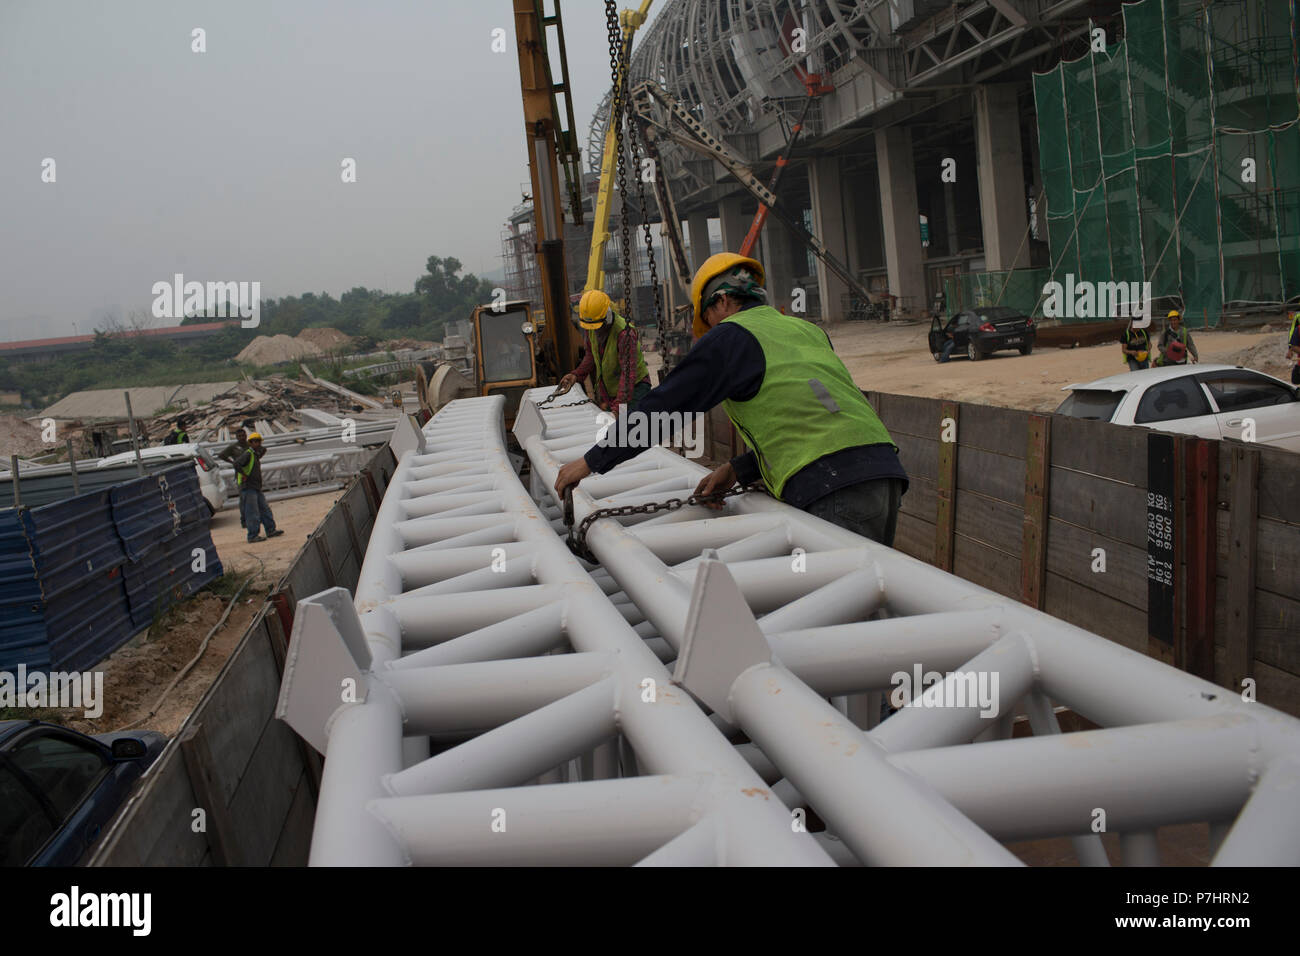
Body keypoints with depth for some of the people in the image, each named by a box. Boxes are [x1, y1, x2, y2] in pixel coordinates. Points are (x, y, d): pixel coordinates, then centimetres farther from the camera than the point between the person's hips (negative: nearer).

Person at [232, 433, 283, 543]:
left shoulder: (256, 455, 17)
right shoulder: (247, 454, -12)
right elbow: (236, 464, -28)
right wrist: (245, 475, -22)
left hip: (256, 488, 9)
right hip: (248, 488, -9)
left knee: (265, 509, 12)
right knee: (252, 513, -7)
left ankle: (271, 530, 19)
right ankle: (253, 536, -2)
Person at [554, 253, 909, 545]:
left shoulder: (731, 335, 5)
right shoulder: (807, 330, 28)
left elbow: (662, 407, 4)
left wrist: (592, 461, 12)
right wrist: (738, 470, 25)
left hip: (833, 486, -8)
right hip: (885, 469, 8)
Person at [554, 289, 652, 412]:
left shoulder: (625, 333, -27)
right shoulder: (590, 328, -2)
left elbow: (628, 373, -32)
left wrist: (618, 407, -39)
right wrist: (576, 374, 1)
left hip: (635, 386, -7)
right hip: (609, 389, 7)